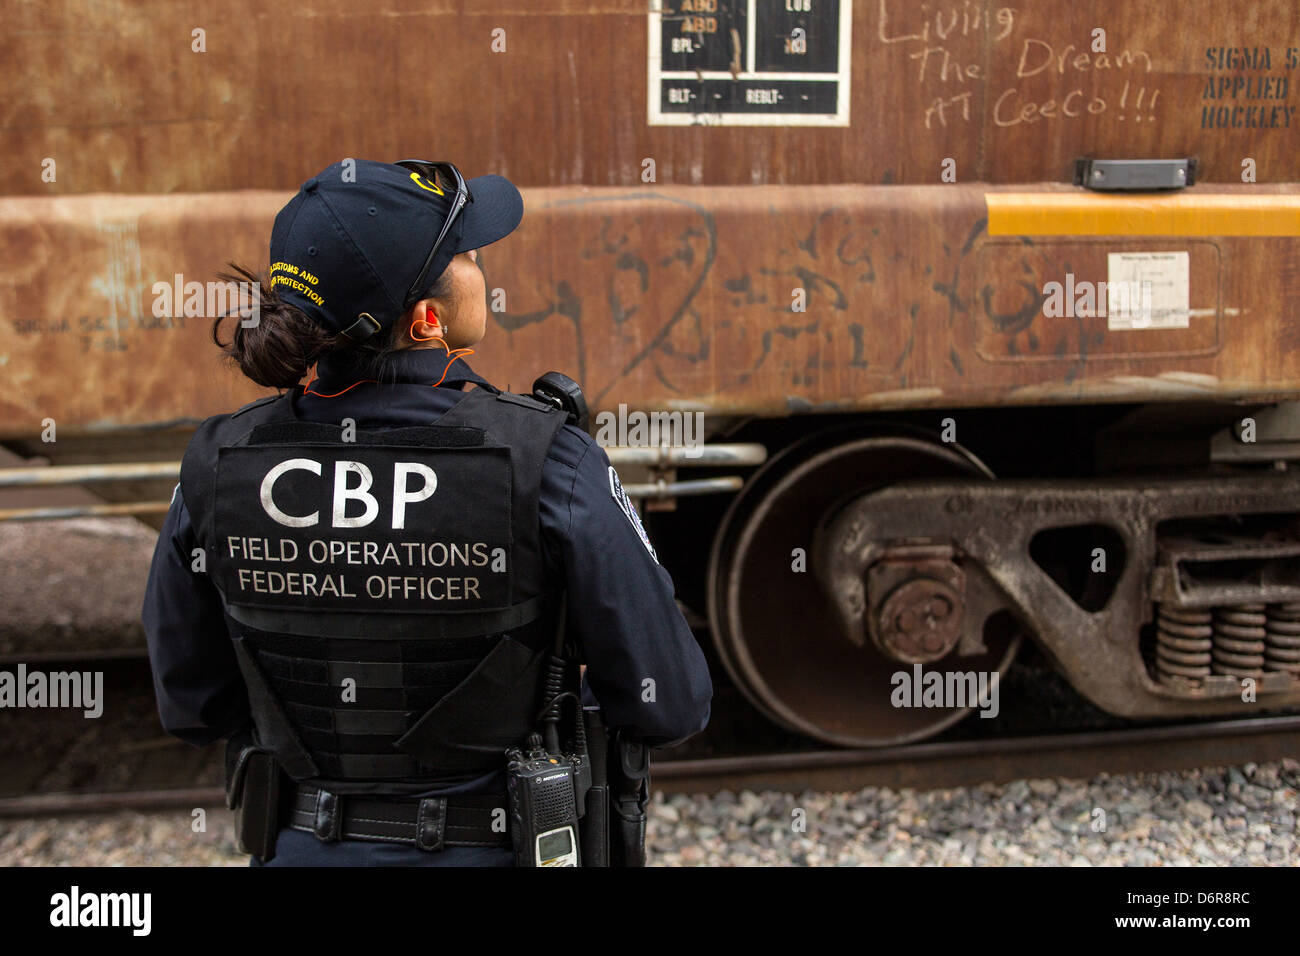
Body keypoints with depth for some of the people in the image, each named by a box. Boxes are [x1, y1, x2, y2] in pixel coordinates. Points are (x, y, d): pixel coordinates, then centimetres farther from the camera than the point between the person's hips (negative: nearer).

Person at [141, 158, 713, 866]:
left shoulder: (216, 467, -10)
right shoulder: (546, 463, -21)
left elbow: (191, 703, 1)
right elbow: (667, 704, -14)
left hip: (304, 846, 3)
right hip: (492, 852, -2)